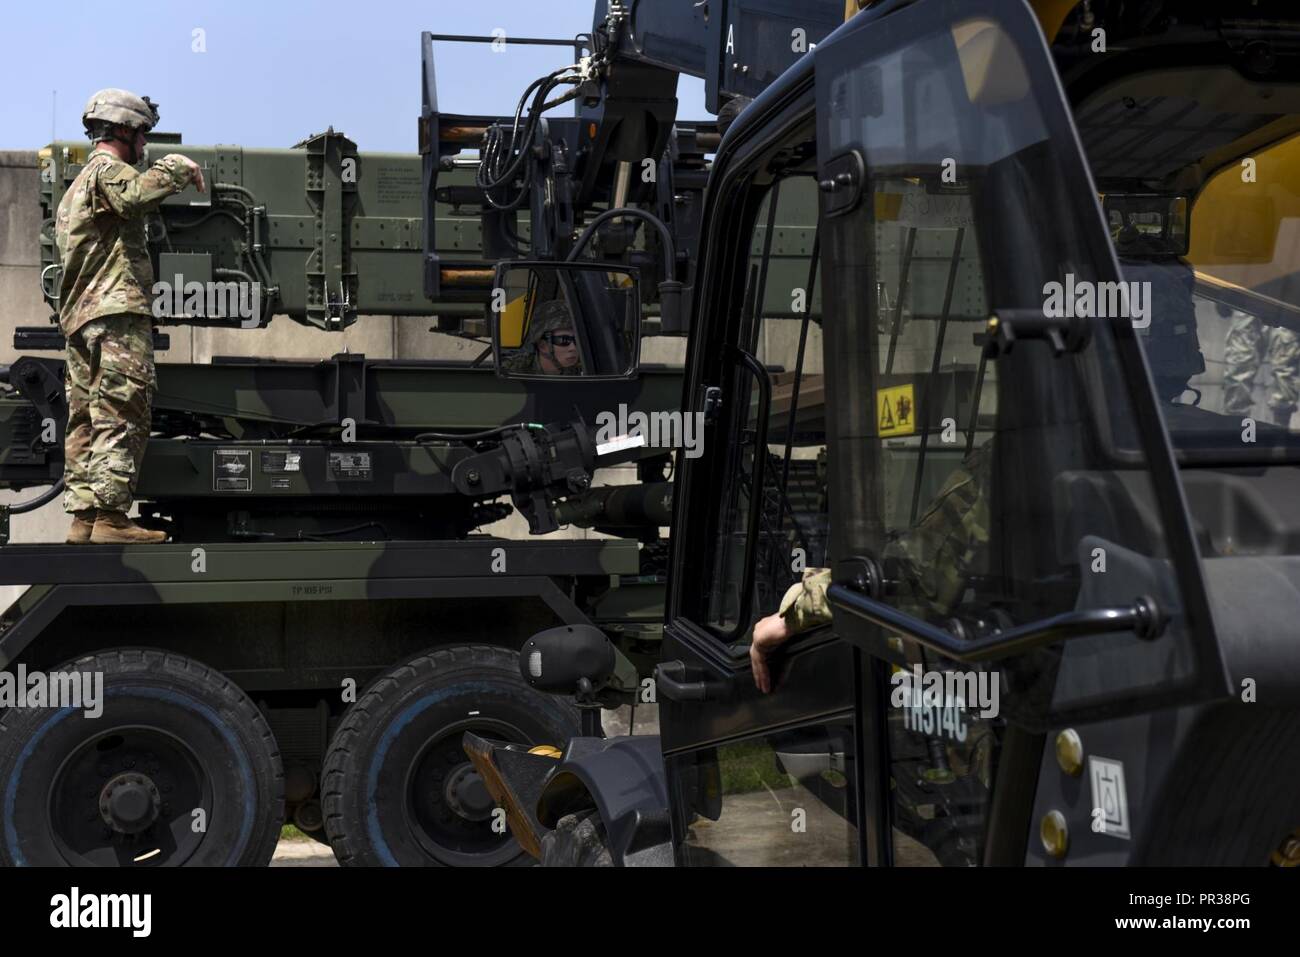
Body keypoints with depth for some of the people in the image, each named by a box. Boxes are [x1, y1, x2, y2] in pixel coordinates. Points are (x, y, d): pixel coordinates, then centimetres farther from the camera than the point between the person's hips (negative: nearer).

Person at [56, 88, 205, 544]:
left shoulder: (77, 185, 31)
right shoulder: (107, 170, -2)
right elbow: (136, 195, -25)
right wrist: (179, 167, -13)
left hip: (80, 316, 10)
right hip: (116, 311, -10)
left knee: (86, 421, 6)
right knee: (121, 418, -13)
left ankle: (83, 516, 6)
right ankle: (109, 516, -17)